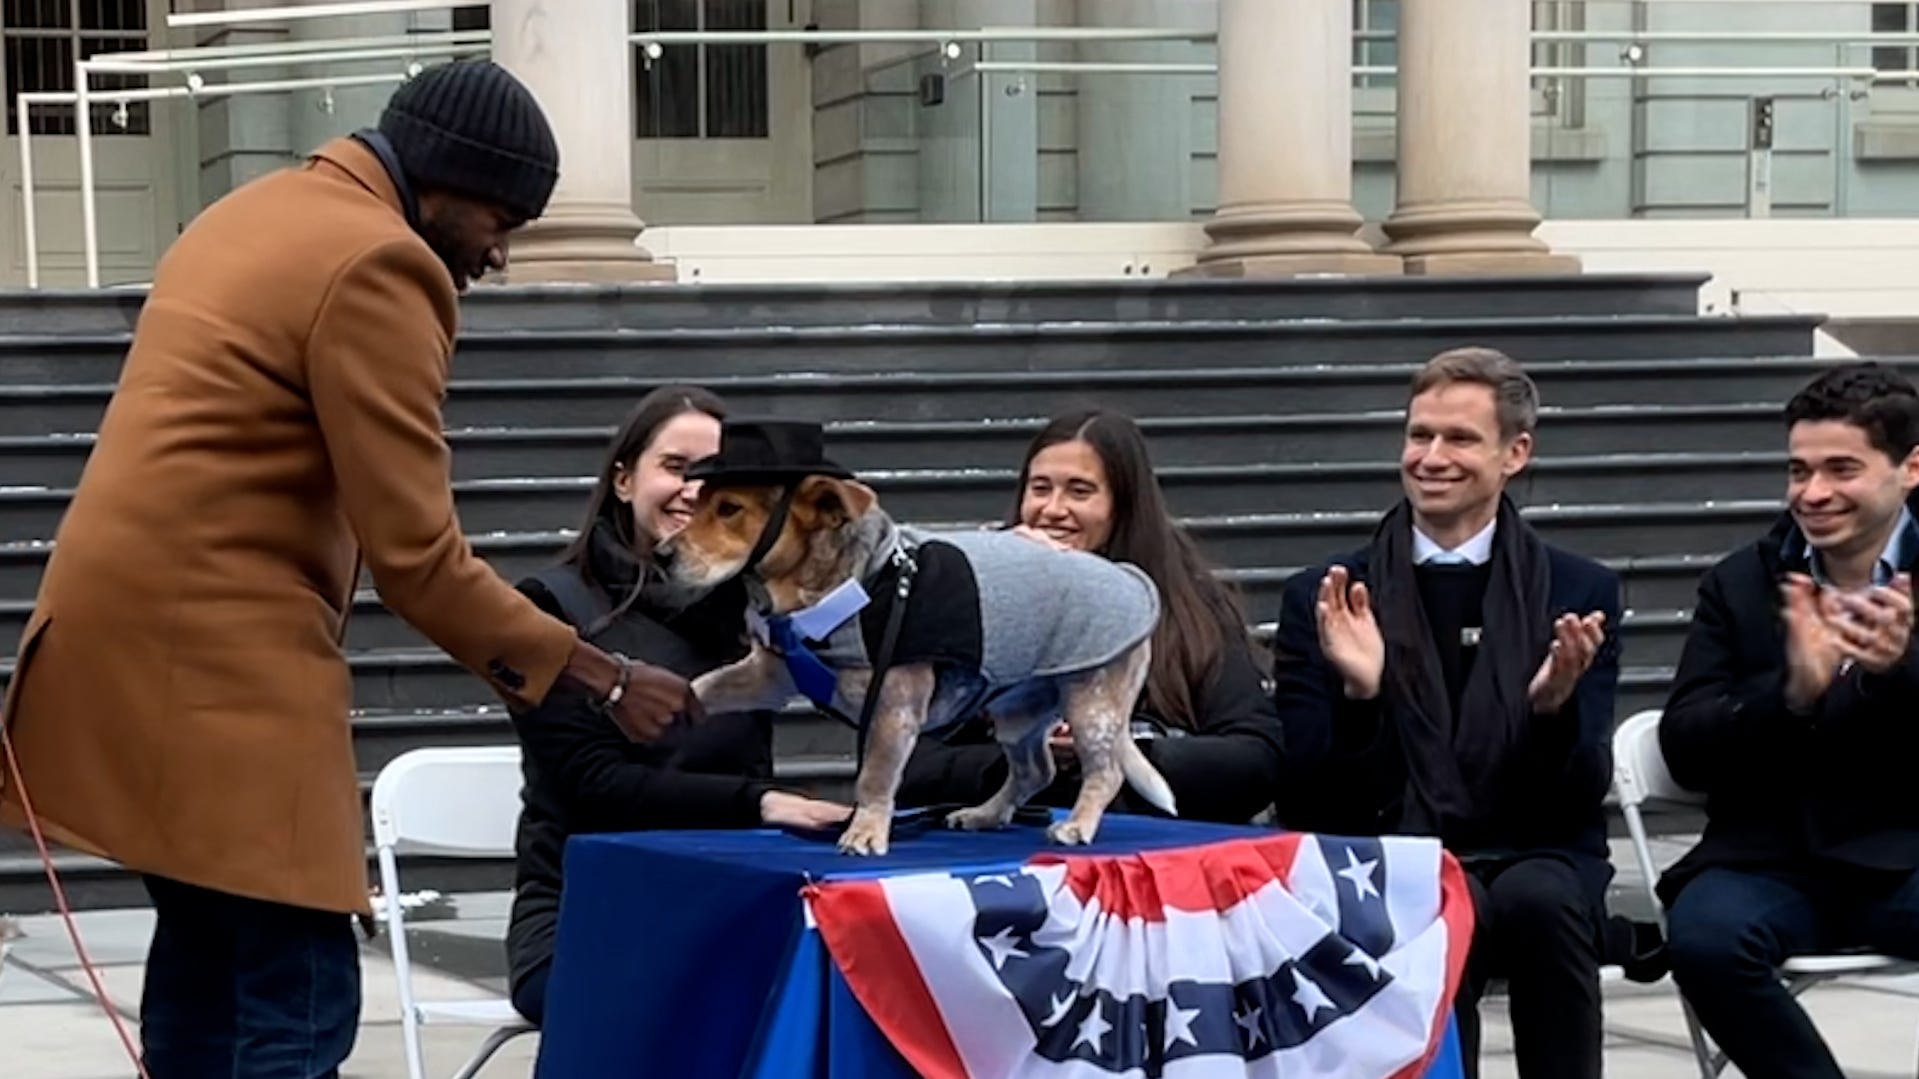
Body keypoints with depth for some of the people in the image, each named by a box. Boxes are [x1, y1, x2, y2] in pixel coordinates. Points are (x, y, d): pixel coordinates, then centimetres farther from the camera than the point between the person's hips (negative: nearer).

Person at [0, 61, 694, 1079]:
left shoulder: (251, 212, 18)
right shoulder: (377, 262, -13)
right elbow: (412, 549, -16)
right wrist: (600, 677, -10)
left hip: (127, 619, 11)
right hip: (215, 648, -11)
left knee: (206, 952, 17)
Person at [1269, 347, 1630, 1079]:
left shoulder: (1581, 593, 7)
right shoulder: (1322, 599, 6)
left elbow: (1580, 798, 1)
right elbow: (1301, 805, 0)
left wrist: (1555, 707, -20)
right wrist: (1359, 693, -18)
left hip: (1536, 866, 1)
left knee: (1539, 901, -34)